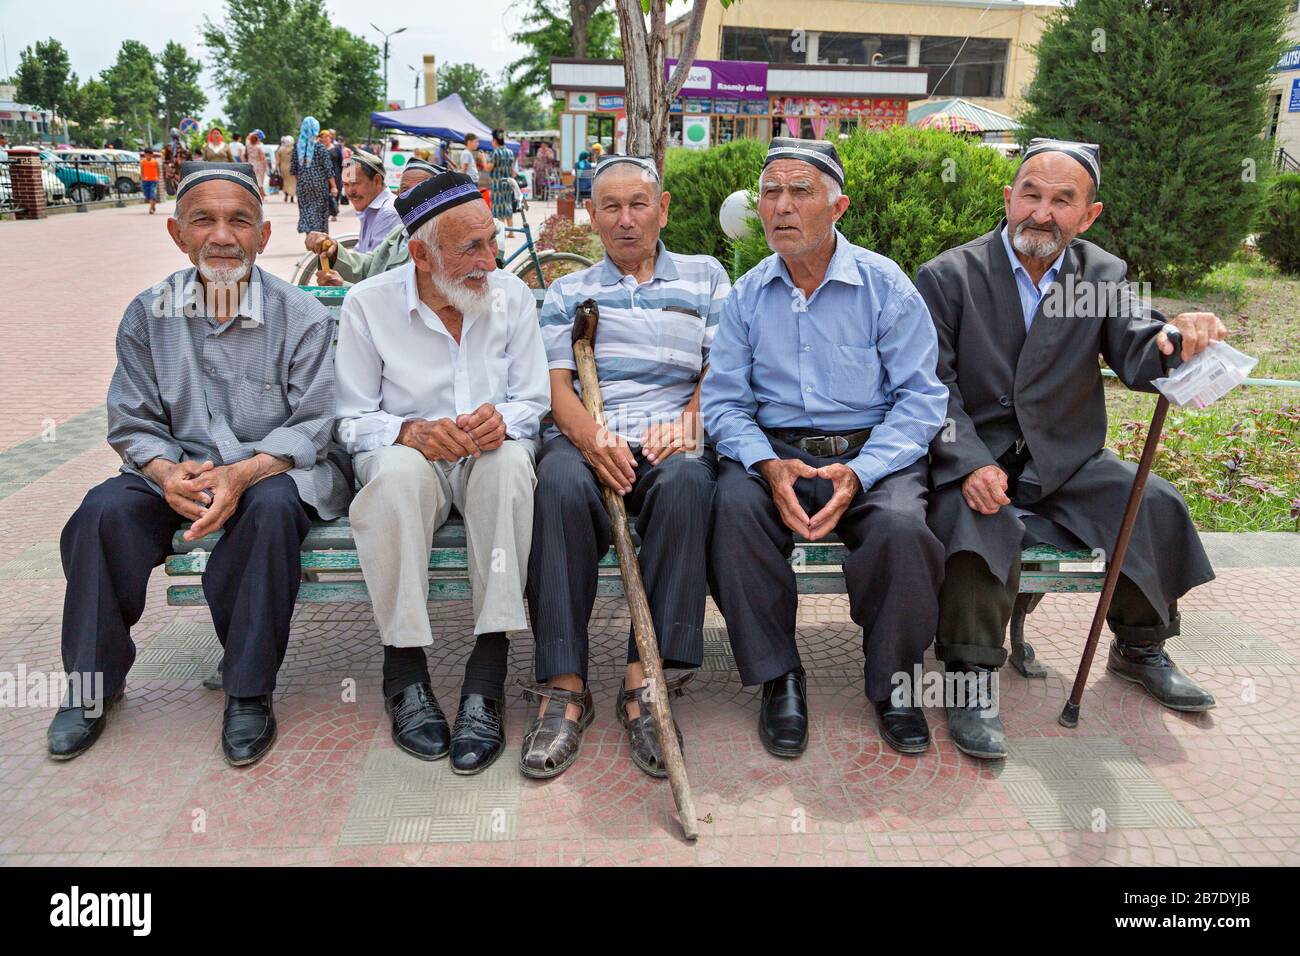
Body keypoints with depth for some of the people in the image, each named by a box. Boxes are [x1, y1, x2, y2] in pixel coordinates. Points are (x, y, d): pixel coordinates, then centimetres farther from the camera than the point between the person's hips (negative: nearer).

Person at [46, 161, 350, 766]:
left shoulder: (303, 318, -6)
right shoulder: (148, 315, 3)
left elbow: (313, 426, -10)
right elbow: (132, 422, 4)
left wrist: (241, 474, -27)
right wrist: (168, 472, -20)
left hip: (274, 470, -3)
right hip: (179, 471, 3)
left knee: (271, 506, -36)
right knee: (104, 510, -24)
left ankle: (249, 690, -19)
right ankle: (94, 682, -2)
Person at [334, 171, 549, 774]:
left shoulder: (512, 296, 2)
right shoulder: (369, 304, -3)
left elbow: (534, 401, 2)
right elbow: (352, 419, -4)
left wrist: (502, 419, -23)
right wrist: (410, 431, -25)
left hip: (488, 456, 1)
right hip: (408, 456, -1)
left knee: (510, 459, -35)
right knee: (398, 467, -37)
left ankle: (488, 670, -33)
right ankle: (405, 668, -26)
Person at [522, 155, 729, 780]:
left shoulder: (705, 277, 22)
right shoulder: (567, 293, 23)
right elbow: (556, 383, 8)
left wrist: (688, 420, -12)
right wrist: (590, 435, -15)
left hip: (669, 439, 0)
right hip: (587, 437, 1)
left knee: (687, 482, -38)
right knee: (559, 485, -36)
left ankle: (644, 680, -34)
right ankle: (564, 686, -32)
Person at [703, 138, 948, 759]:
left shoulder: (887, 286, 1)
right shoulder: (748, 295, 9)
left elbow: (921, 397, -3)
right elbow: (723, 402, 4)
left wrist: (859, 473, -20)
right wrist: (768, 465, -17)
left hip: (873, 453, -1)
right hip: (775, 451, 2)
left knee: (902, 528, -32)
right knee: (734, 505, -31)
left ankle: (891, 679, -3)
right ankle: (777, 676, -12)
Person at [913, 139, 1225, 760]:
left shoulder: (1103, 275, 6)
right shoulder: (948, 277, -4)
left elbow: (1138, 358, -8)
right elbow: (933, 386, -12)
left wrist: (1180, 339, -34)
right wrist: (971, 464, -27)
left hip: (1065, 464, 4)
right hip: (971, 462, -4)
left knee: (1155, 504, -15)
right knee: (982, 524, -33)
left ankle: (1140, 648, 10)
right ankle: (969, 680, -18)